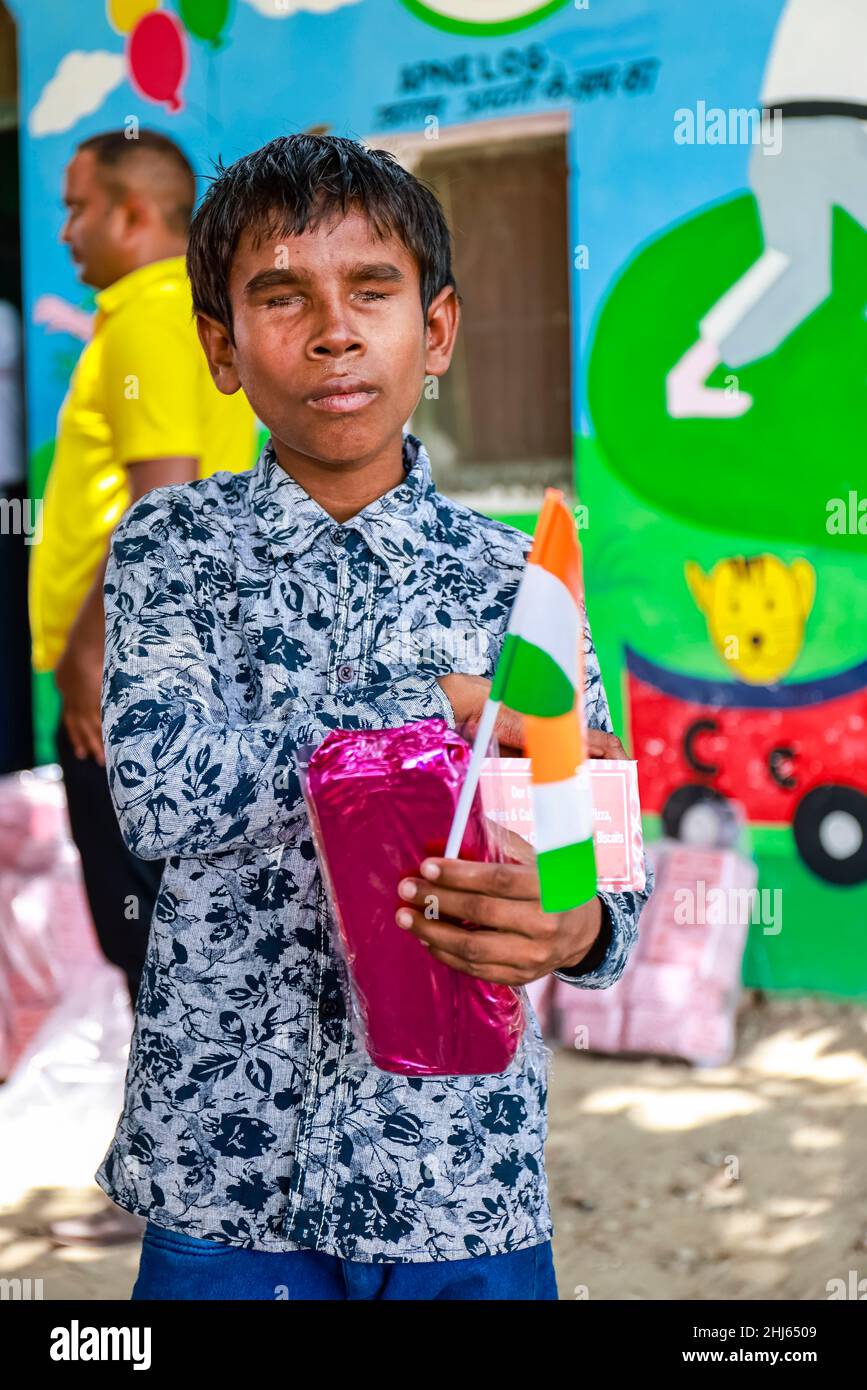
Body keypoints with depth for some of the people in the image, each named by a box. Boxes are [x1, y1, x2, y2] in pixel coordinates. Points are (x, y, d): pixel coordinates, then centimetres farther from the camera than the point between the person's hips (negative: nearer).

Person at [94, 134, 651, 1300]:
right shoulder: (173, 545, 0)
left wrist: (574, 926, -28)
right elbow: (160, 794, -16)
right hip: (225, 1173, -1)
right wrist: (433, 712, -16)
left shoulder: (516, 581, 1)